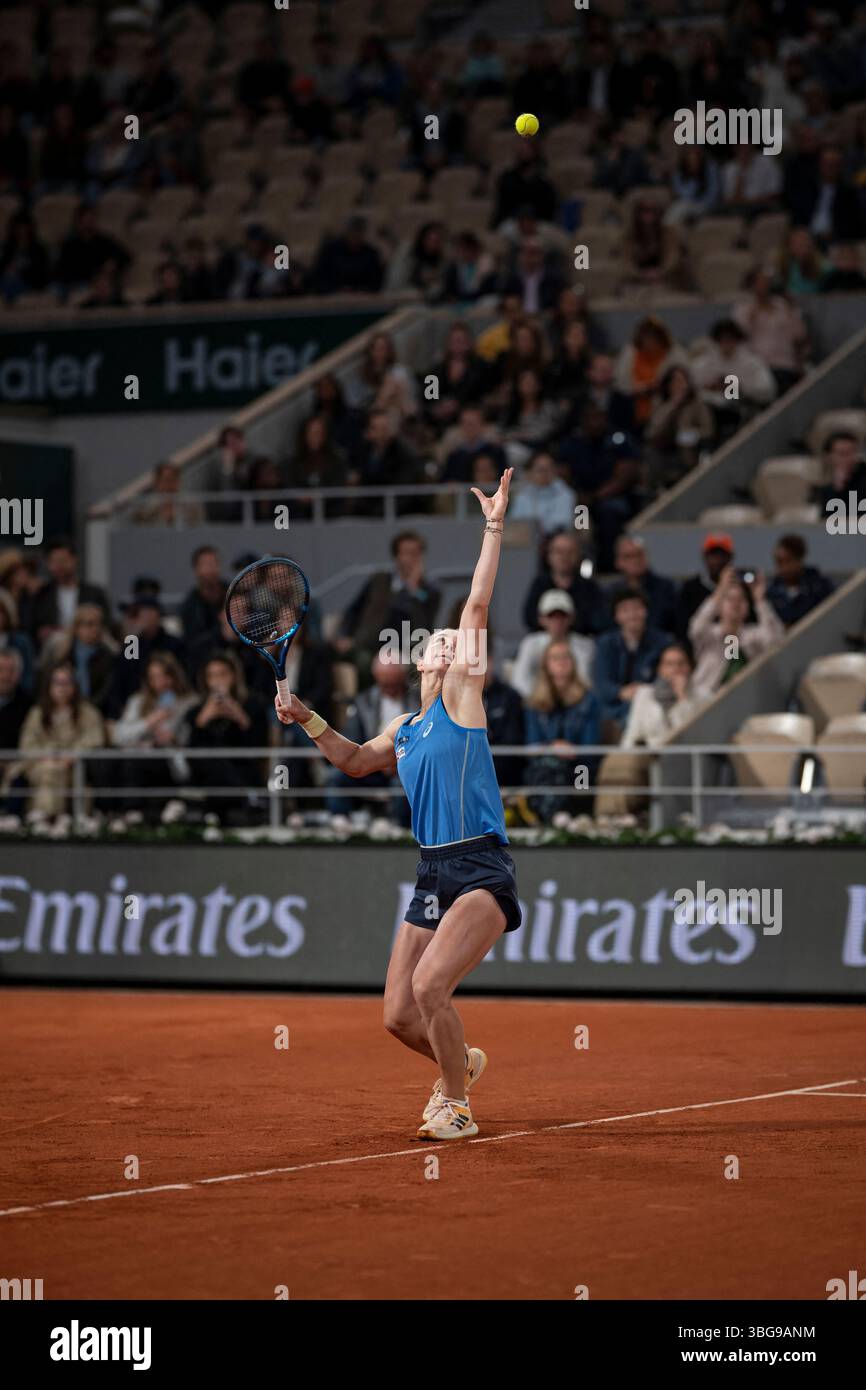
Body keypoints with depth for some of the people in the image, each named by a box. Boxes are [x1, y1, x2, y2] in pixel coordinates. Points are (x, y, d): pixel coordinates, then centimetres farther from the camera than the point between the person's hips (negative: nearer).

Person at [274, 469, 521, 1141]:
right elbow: (357, 760, 37)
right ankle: (461, 1063, 37)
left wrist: (494, 529, -5)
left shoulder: (461, 694, 3)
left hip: (479, 870, -7)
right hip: (433, 875, 7)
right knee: (399, 1016, 5)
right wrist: (307, 719, 24)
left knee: (430, 985, -22)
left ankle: (456, 1107, -4)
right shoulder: (402, 731, 19)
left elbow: (478, 607, -3)